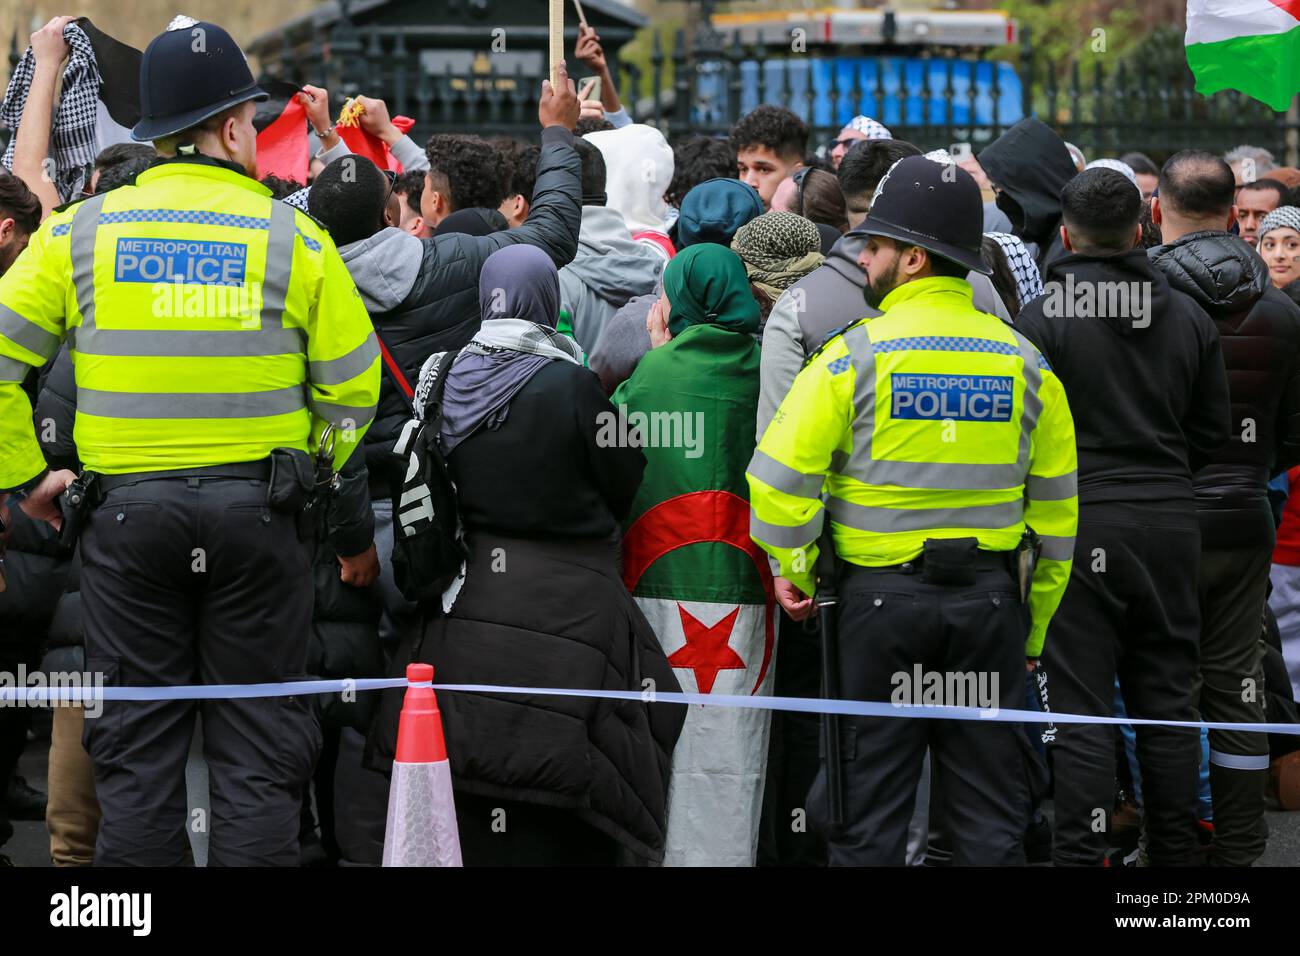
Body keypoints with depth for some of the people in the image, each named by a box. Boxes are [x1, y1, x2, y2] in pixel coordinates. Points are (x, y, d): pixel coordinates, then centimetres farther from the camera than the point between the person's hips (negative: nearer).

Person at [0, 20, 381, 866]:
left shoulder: (81, 232, 2)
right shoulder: (292, 237, -1)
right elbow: (354, 386, 0)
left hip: (126, 508, 1)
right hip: (257, 508, -1)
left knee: (137, 740, 6)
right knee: (257, 736, 6)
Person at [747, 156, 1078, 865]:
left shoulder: (856, 355, -9)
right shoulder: (1023, 361, 3)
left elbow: (781, 474, -14)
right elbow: (1057, 506, 7)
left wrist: (794, 570, 2)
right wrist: (1034, 625, 15)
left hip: (881, 600, -3)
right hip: (989, 605, 3)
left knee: (868, 805, 5)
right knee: (990, 812, 9)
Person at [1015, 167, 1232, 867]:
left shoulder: (1042, 318, -9)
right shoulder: (1188, 317, 6)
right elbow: (1213, 428, 12)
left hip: (1080, 524, -4)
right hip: (1169, 520, 4)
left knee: (1081, 710, -2)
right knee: (1168, 705, 11)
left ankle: (1081, 856, -3)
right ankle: (1173, 855, 15)